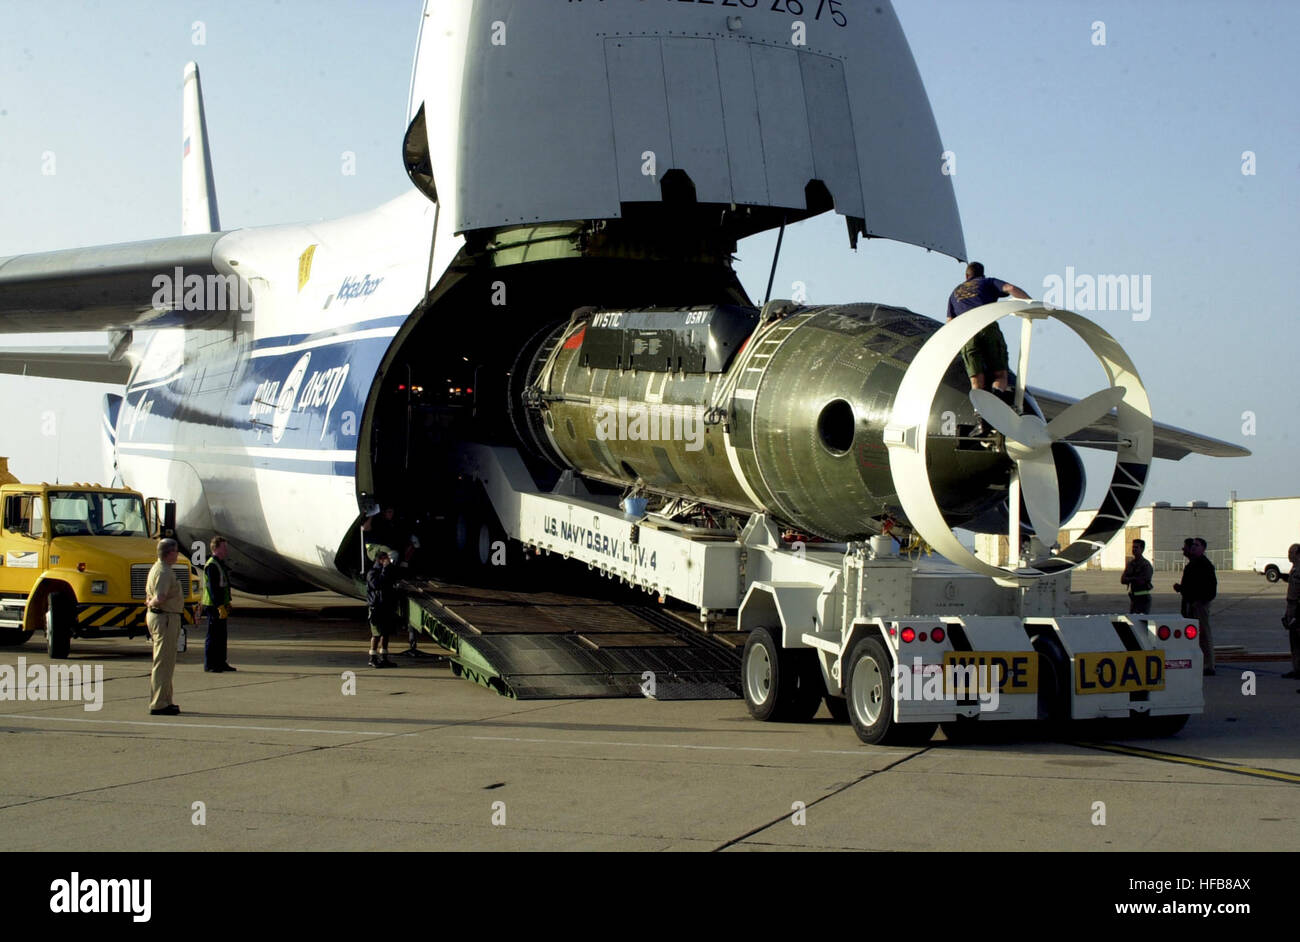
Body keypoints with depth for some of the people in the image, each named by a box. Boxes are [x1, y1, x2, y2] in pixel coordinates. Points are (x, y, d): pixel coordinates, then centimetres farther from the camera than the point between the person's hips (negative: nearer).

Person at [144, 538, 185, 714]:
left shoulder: (156, 568, 14)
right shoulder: (164, 572, -20)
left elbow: (149, 592, 24)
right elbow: (160, 598, -30)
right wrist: (151, 604, -11)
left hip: (156, 616, 11)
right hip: (165, 619, -11)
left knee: (166, 663, 18)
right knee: (163, 663, -8)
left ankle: (165, 701, 26)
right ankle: (158, 704, -6)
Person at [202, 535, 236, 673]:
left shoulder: (220, 563, 15)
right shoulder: (212, 565, -17)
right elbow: (212, 588, -22)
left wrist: (227, 603, 24)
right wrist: (220, 607, -24)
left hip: (221, 605, 10)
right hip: (213, 605, -10)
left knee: (221, 635, 14)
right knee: (213, 636, -4)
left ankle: (221, 662, 21)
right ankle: (209, 665, 1)